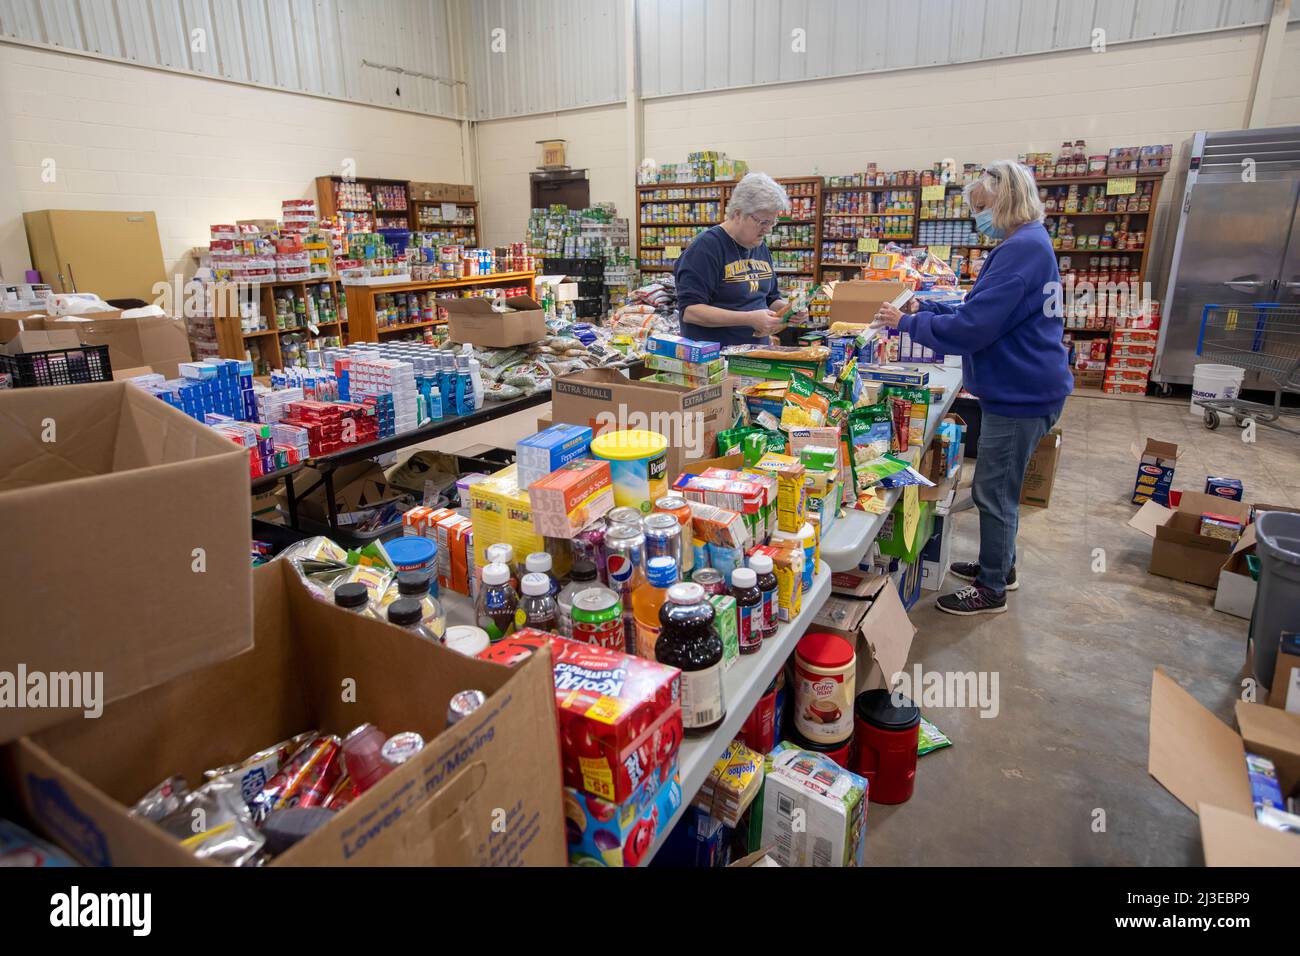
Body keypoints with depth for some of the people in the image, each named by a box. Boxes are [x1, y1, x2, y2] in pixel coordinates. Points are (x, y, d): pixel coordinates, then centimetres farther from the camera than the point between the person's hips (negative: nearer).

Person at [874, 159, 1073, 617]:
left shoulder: (1021, 249, -21)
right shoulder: (1027, 244, 13)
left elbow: (971, 327, -25)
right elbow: (983, 311, 17)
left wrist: (907, 322, -15)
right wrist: (925, 309, 8)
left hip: (1021, 394, -10)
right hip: (1020, 388, 10)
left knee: (994, 493, 2)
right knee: (997, 488, 21)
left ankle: (991, 589, 17)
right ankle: (1000, 565, 38)